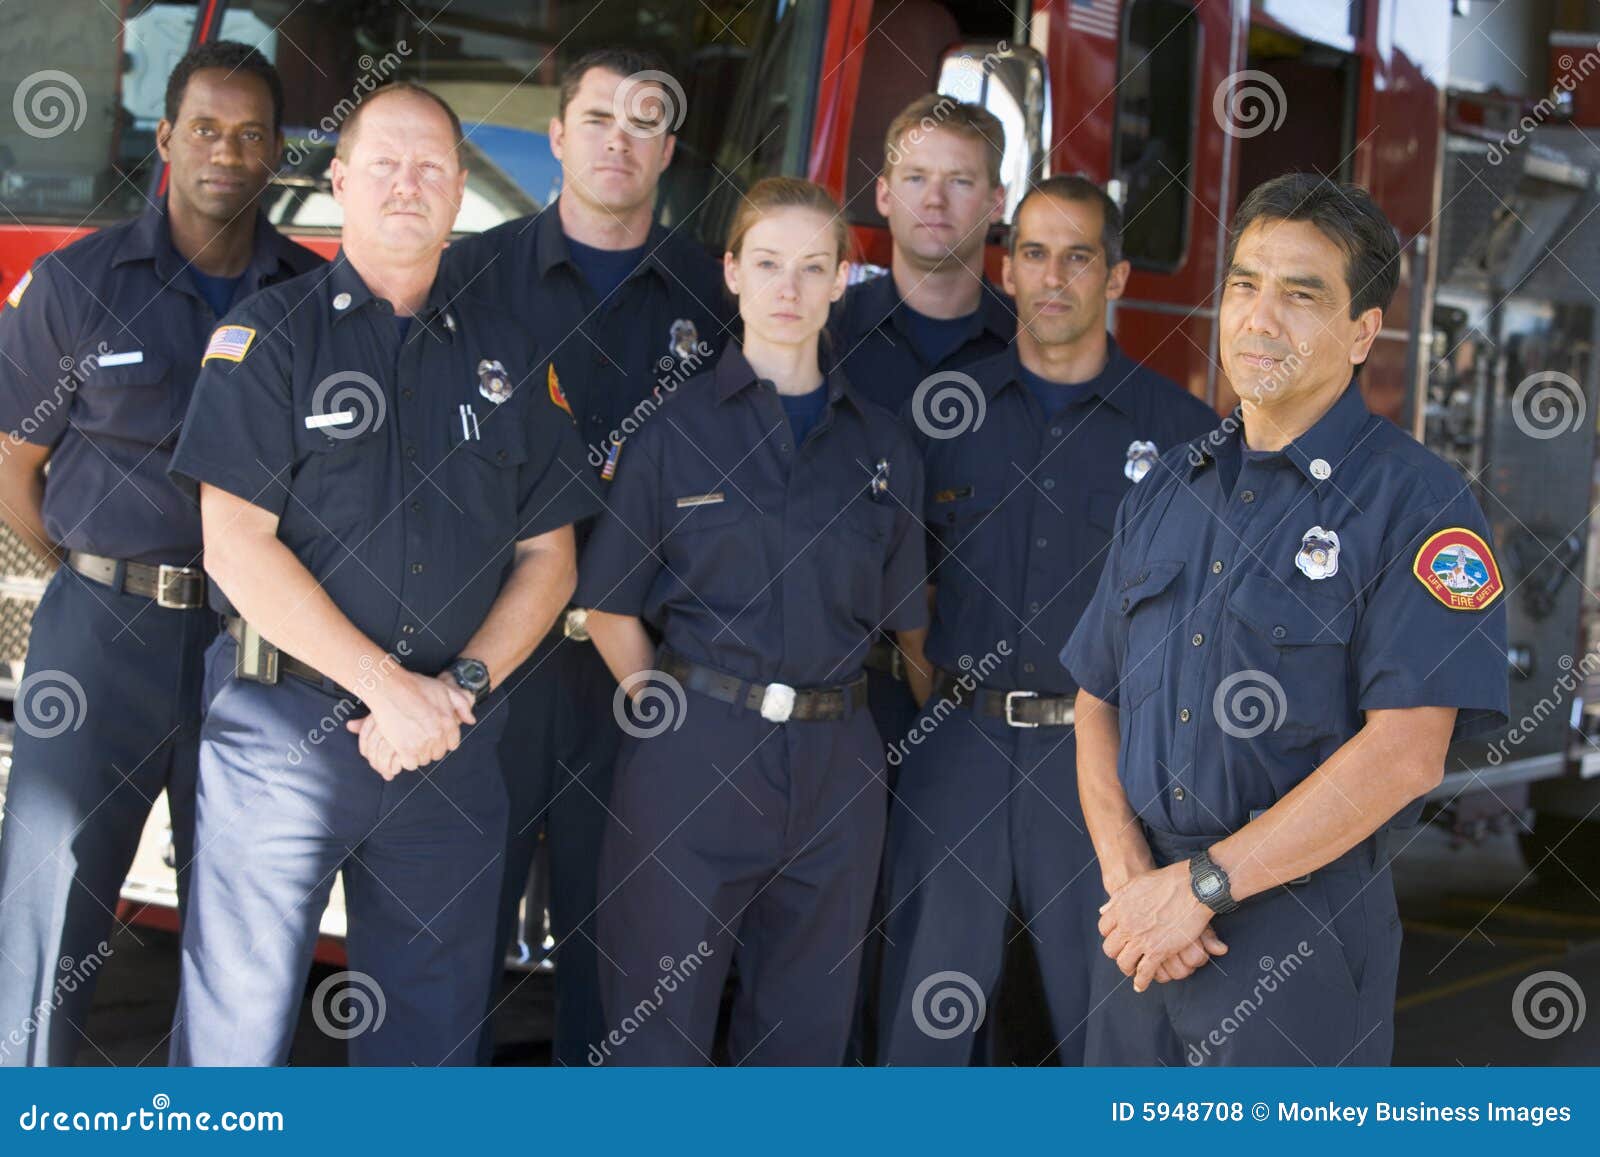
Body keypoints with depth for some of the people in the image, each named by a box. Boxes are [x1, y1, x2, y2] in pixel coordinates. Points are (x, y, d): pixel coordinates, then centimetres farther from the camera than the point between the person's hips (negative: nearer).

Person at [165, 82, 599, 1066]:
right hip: (284, 726, -3)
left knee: (432, 1031, 9)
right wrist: (385, 685, -14)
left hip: (454, 744, 4)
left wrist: (461, 685, -7)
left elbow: (548, 555, 10)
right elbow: (237, 543, -9)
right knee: (238, 1020, -1)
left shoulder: (507, 356, 12)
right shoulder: (270, 335, 0)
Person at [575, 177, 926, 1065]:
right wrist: (665, 706, -5)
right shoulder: (679, 427, 1)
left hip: (836, 764, 3)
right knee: (659, 1023, 1)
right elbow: (611, 605, 2)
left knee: (805, 1026, 12)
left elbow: (900, 616, 13)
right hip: (694, 756, -3)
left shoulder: (880, 445, 9)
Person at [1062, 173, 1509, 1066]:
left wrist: (1201, 885, -17)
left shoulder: (1418, 504, -10)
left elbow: (1406, 754, -19)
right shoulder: (1168, 488, 11)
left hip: (1303, 926, -5)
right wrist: (1126, 874, -6)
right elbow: (1097, 699, 11)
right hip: (1146, 922, 5)